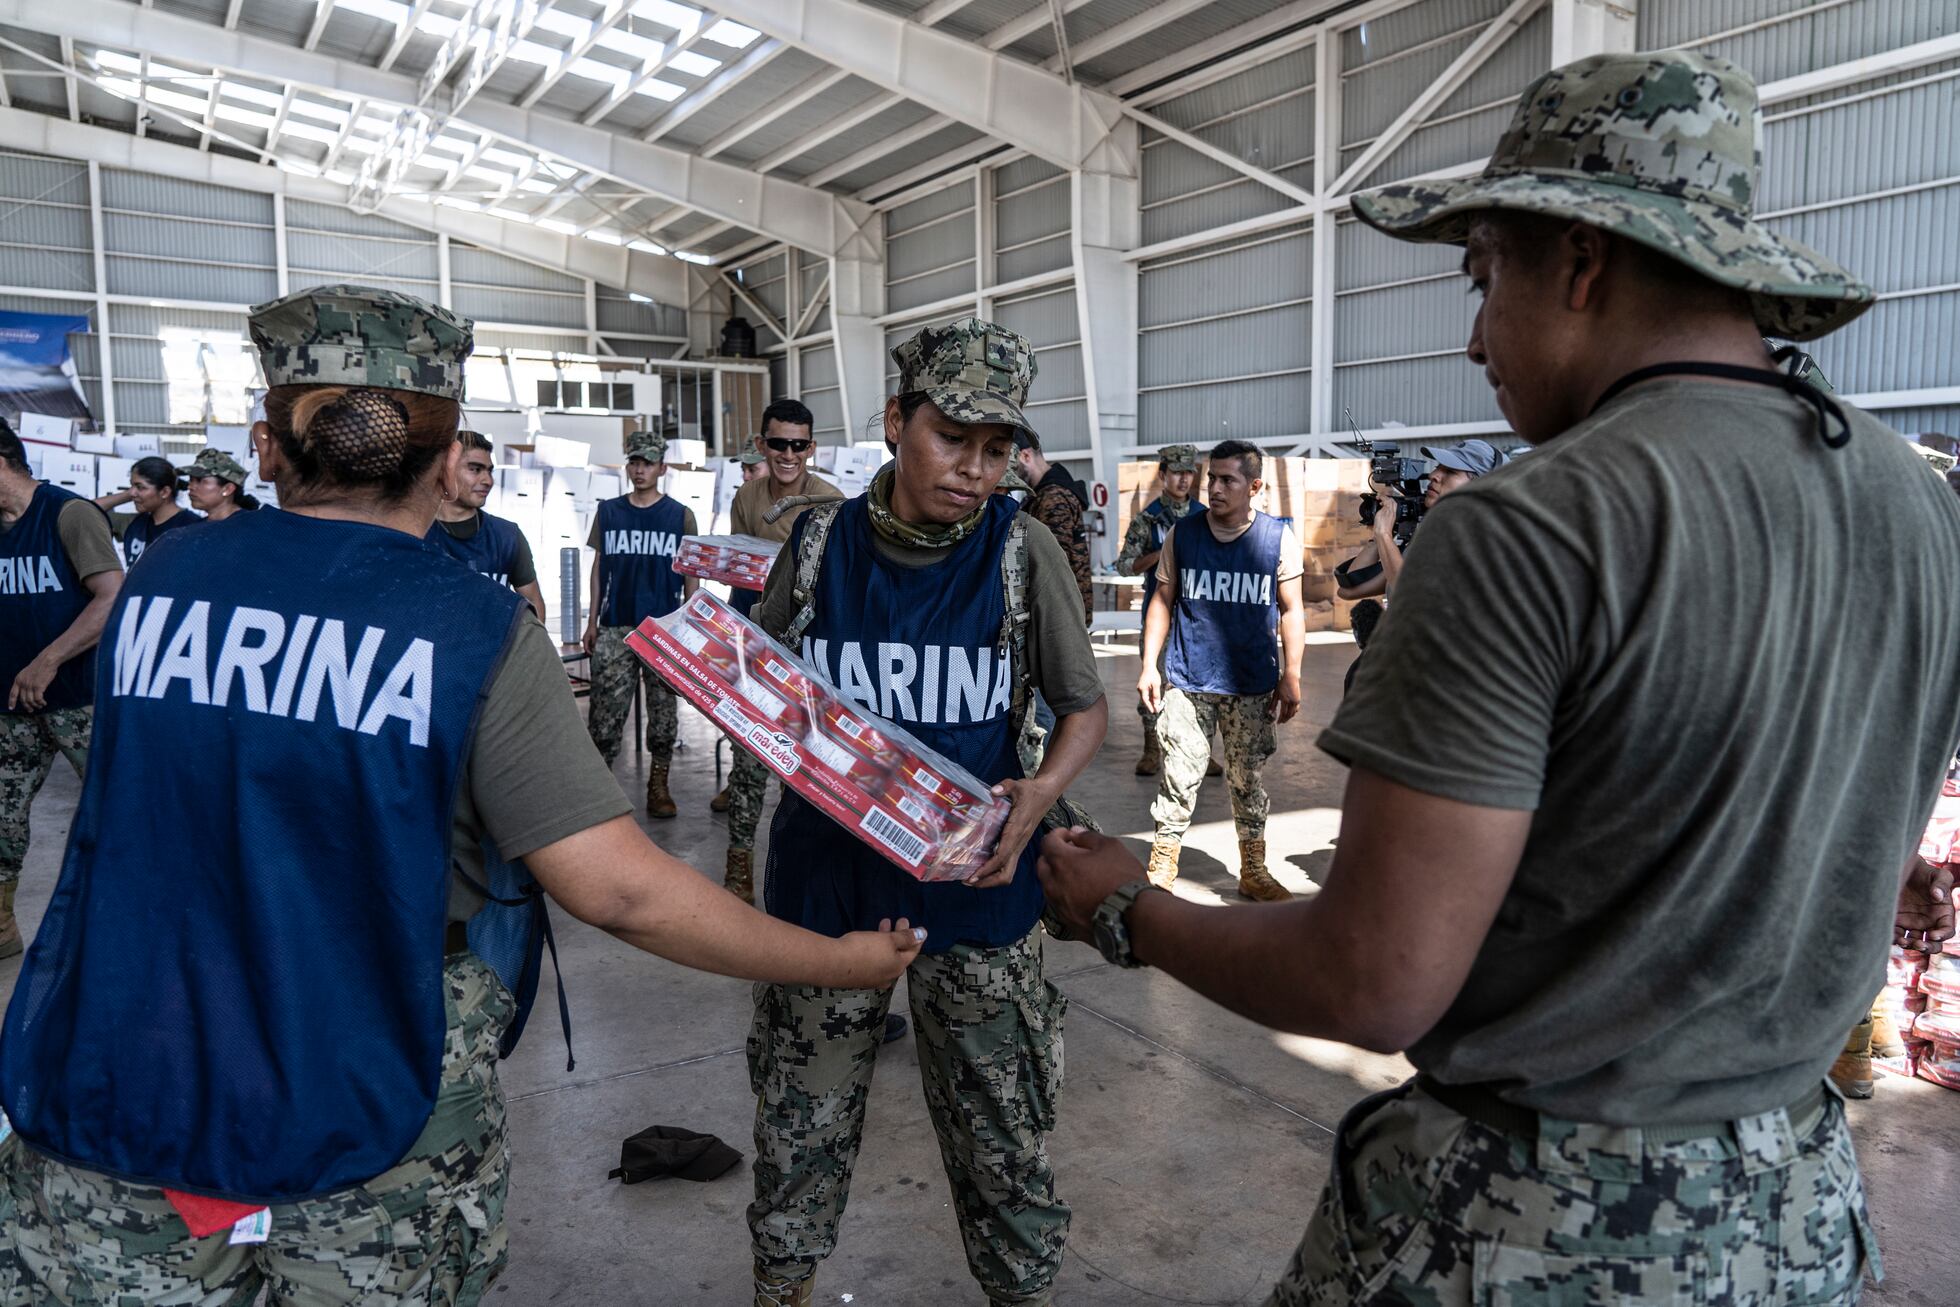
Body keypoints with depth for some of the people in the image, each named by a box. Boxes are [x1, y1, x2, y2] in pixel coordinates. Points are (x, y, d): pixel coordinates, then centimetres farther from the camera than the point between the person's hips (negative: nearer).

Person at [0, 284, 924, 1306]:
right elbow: (618, 891, -20)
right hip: (364, 1150, -2)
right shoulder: (480, 631, -15)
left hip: (101, 1108, 2)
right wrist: (845, 962, -8)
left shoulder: (156, 582, -3)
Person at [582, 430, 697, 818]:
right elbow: (599, 567, 11)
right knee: (605, 706, -2)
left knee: (662, 707, 5)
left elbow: (691, 574, 5)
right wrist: (592, 621, 7)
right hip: (615, 626, 1)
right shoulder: (608, 512, 8)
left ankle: (658, 785, 13)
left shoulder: (680, 515, 4)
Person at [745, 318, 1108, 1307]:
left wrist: (1040, 794, -19)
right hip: (826, 879, 2)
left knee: (1002, 1136, 9)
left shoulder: (1023, 552, -8)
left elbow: (1084, 707, 0)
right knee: (800, 1124, 17)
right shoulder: (819, 543, -4)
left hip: (973, 885, -1)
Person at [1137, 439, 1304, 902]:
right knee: (1179, 777, 0)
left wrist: (1291, 676, -1)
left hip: (1253, 686, 0)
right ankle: (1160, 871, 13)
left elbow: (1291, 610, 2)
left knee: (1248, 779, 12)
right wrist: (1150, 665, 1)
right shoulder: (1183, 534, 0)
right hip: (1187, 681, 0)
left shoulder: (1279, 537, -1)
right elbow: (1162, 601, 6)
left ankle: (1254, 871, 27)